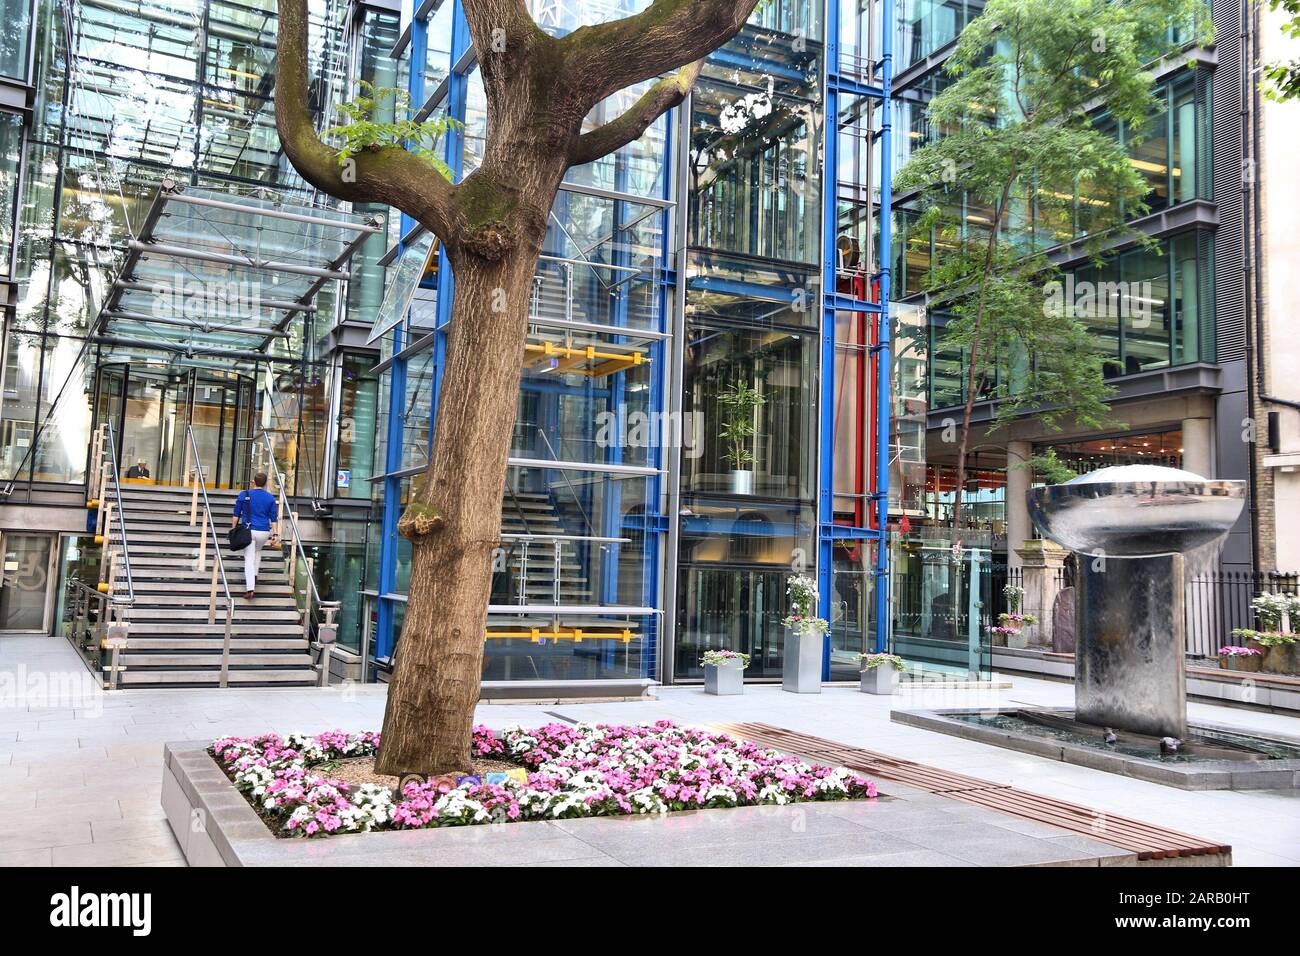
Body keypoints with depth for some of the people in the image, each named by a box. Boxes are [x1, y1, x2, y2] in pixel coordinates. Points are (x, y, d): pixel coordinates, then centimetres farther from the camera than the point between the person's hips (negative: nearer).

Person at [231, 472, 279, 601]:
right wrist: (275, 534, 2)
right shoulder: (270, 498, 2)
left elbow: (236, 515, 3)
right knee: (257, 551, 30)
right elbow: (274, 518, 1)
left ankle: (250, 588, -12)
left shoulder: (244, 495, 0)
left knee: (249, 559, -1)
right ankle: (254, 577, 29)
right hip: (264, 532, 1)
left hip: (248, 531, -1)